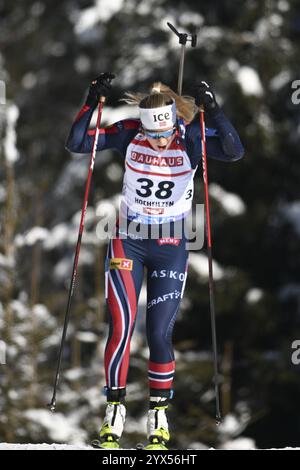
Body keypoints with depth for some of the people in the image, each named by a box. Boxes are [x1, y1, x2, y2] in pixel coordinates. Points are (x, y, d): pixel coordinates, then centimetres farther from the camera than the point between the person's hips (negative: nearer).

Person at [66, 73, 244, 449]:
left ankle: (158, 416, 13)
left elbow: (234, 152, -26)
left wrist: (212, 111, -37)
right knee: (121, 326, -10)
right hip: (127, 241, 1)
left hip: (171, 247, 0)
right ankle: (114, 411, 3)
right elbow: (76, 143, -9)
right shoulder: (128, 134, -8)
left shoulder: (192, 138, -11)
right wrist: (93, 103, -22)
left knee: (159, 334, -3)